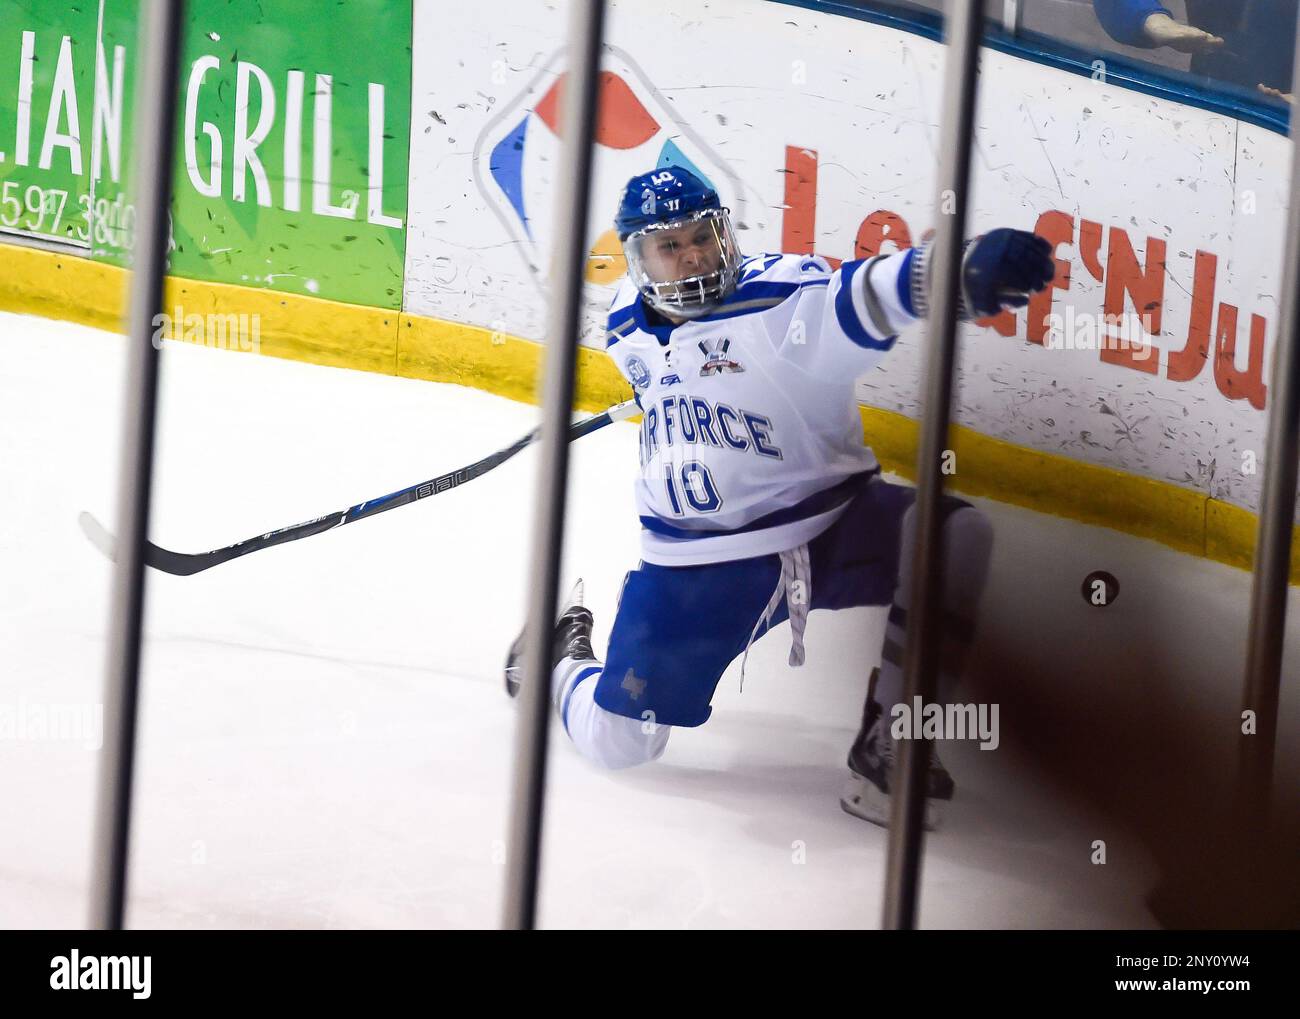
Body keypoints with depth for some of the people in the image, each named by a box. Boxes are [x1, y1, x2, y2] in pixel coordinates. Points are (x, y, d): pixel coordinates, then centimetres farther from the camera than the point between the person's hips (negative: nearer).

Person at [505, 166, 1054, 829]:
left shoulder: (781, 297, -18)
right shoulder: (629, 327, 1)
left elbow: (864, 298, -39)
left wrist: (973, 268, -56)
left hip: (831, 526, -3)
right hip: (696, 562, 3)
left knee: (951, 532, -33)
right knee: (617, 738, -1)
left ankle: (887, 749, -21)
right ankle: (563, 658, 36)